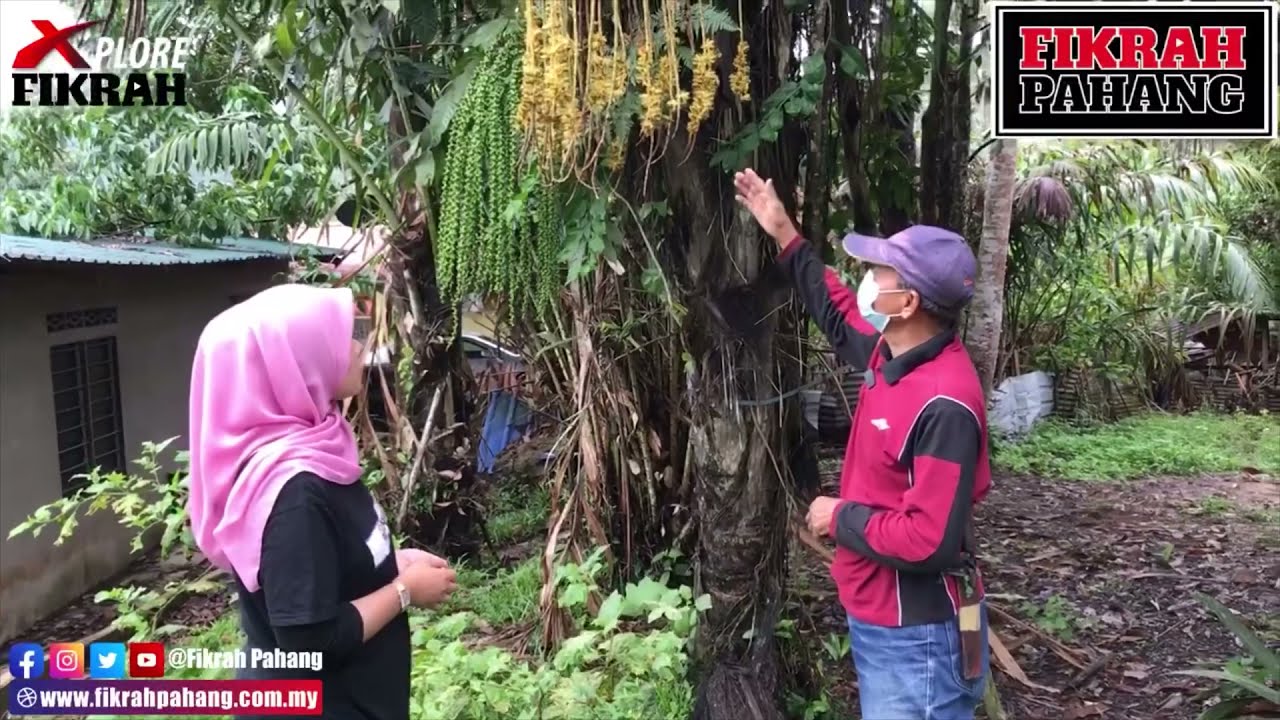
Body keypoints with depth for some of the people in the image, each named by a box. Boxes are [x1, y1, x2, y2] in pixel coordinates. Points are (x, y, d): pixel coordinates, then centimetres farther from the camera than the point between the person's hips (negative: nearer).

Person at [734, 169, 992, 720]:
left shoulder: (943, 405, -29)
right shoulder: (892, 353, -2)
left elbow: (930, 541, -32)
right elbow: (839, 315, 20)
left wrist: (841, 518, -17)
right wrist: (786, 237, 19)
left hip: (917, 638, -9)